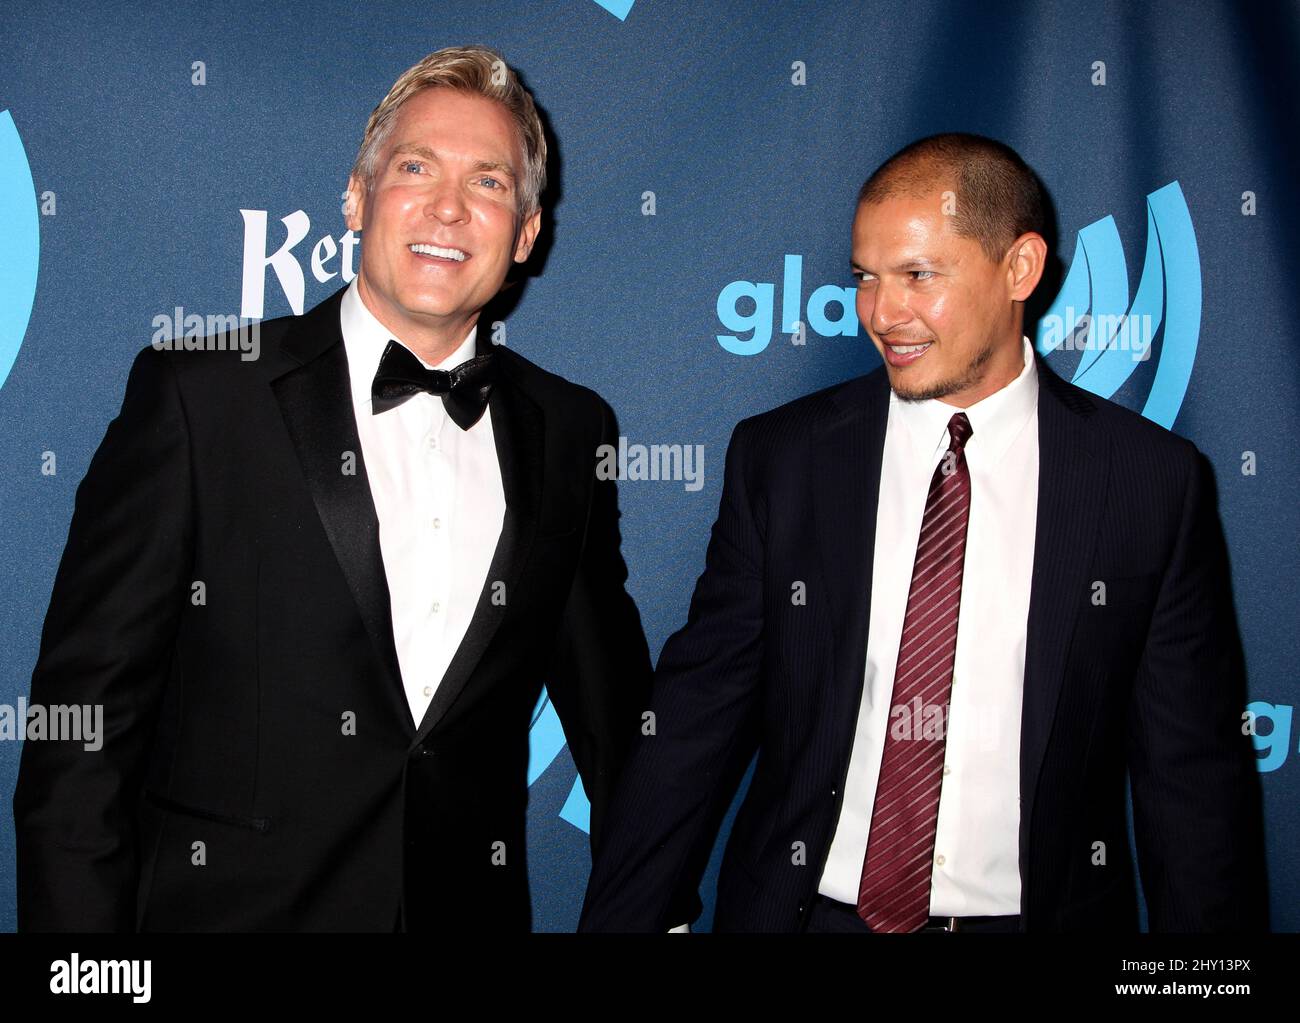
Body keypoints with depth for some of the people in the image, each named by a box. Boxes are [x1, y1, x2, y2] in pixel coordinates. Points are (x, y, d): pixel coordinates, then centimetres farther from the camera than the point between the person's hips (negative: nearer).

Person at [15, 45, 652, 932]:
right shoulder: (197, 394, -7)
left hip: (472, 907, 3)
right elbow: (86, 713, -8)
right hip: (228, 906, -3)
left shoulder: (570, 432, 3)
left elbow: (615, 719, 11)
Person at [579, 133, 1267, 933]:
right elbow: (695, 724, -2)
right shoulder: (778, 459, -4)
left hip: (1044, 911, 0)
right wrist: (624, 919, -6)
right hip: (810, 908, 1)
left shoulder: (1157, 481, -6)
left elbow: (1195, 776, -2)